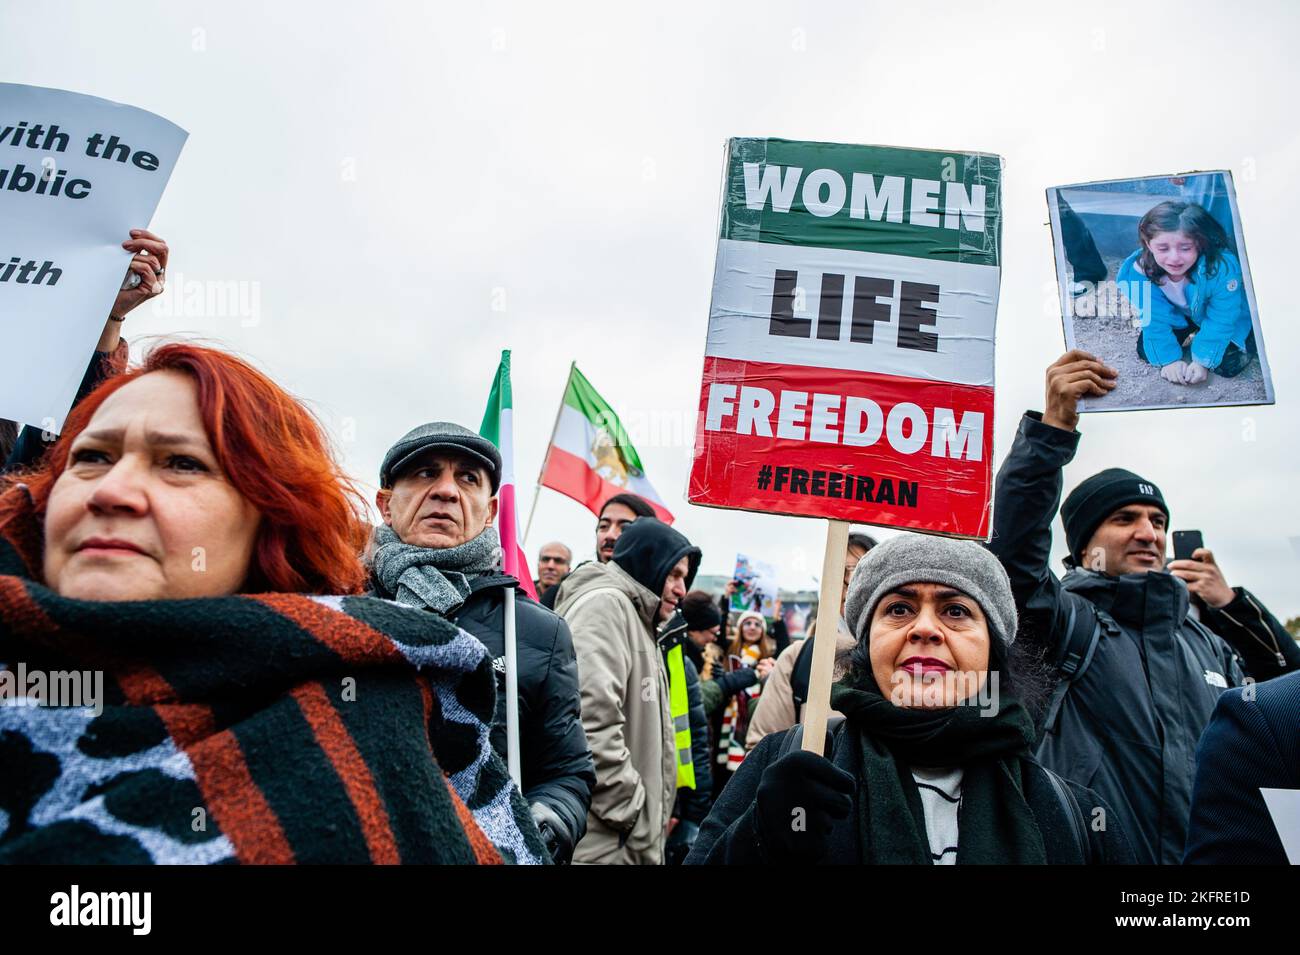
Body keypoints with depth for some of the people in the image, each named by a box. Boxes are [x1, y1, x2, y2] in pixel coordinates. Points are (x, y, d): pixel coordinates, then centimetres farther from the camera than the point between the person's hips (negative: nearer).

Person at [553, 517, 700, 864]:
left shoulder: (638, 620, 19)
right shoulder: (604, 605, -13)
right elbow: (592, 724, -24)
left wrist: (651, 822, 17)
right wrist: (637, 816, -17)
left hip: (633, 838, 10)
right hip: (603, 844, -10)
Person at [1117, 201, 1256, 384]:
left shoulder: (1222, 268, -40)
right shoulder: (1137, 272, -32)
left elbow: (1221, 321, -28)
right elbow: (1156, 320, -22)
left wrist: (1202, 361, -29)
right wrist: (1170, 359, -24)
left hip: (1223, 316, -3)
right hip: (1182, 314, 3)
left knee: (1228, 365, -17)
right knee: (1146, 352, -6)